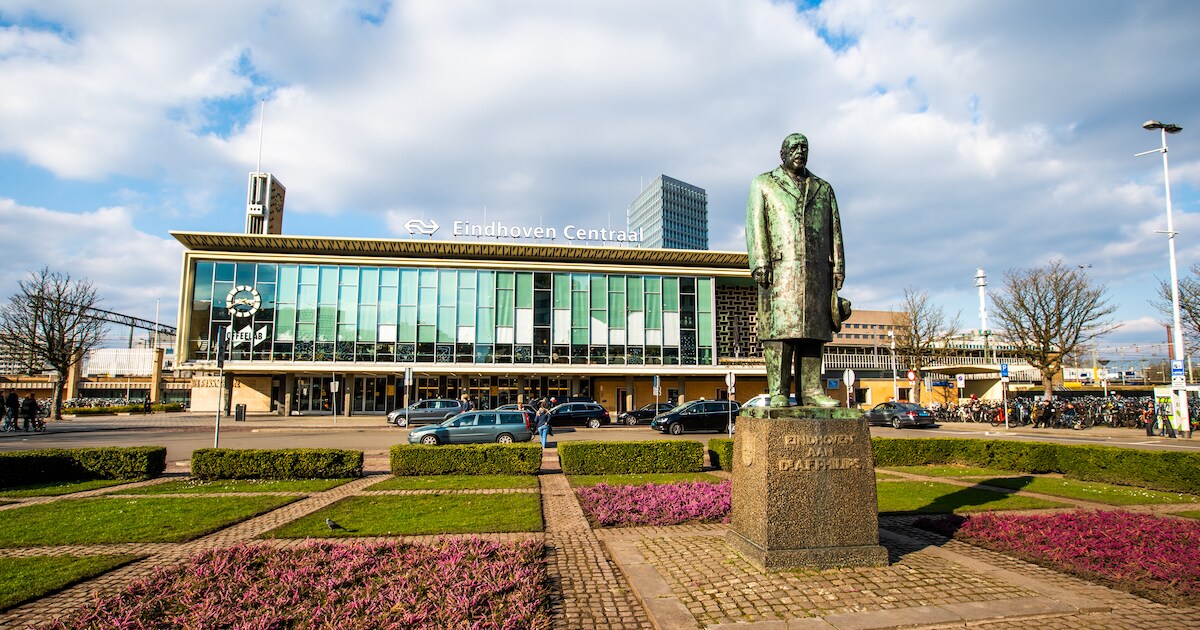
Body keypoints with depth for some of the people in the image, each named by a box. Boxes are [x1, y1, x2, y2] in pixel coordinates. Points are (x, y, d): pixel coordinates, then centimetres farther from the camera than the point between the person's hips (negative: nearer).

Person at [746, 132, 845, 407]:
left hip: (817, 271, 4)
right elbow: (755, 224, 3)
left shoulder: (824, 188, 23)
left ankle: (811, 390, 2)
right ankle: (778, 393, -10)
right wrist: (760, 263, -10)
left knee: (814, 330, 0)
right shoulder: (763, 184, 14)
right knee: (779, 328, -10)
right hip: (781, 269, -3)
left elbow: (835, 230, 19)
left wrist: (838, 266, 8)